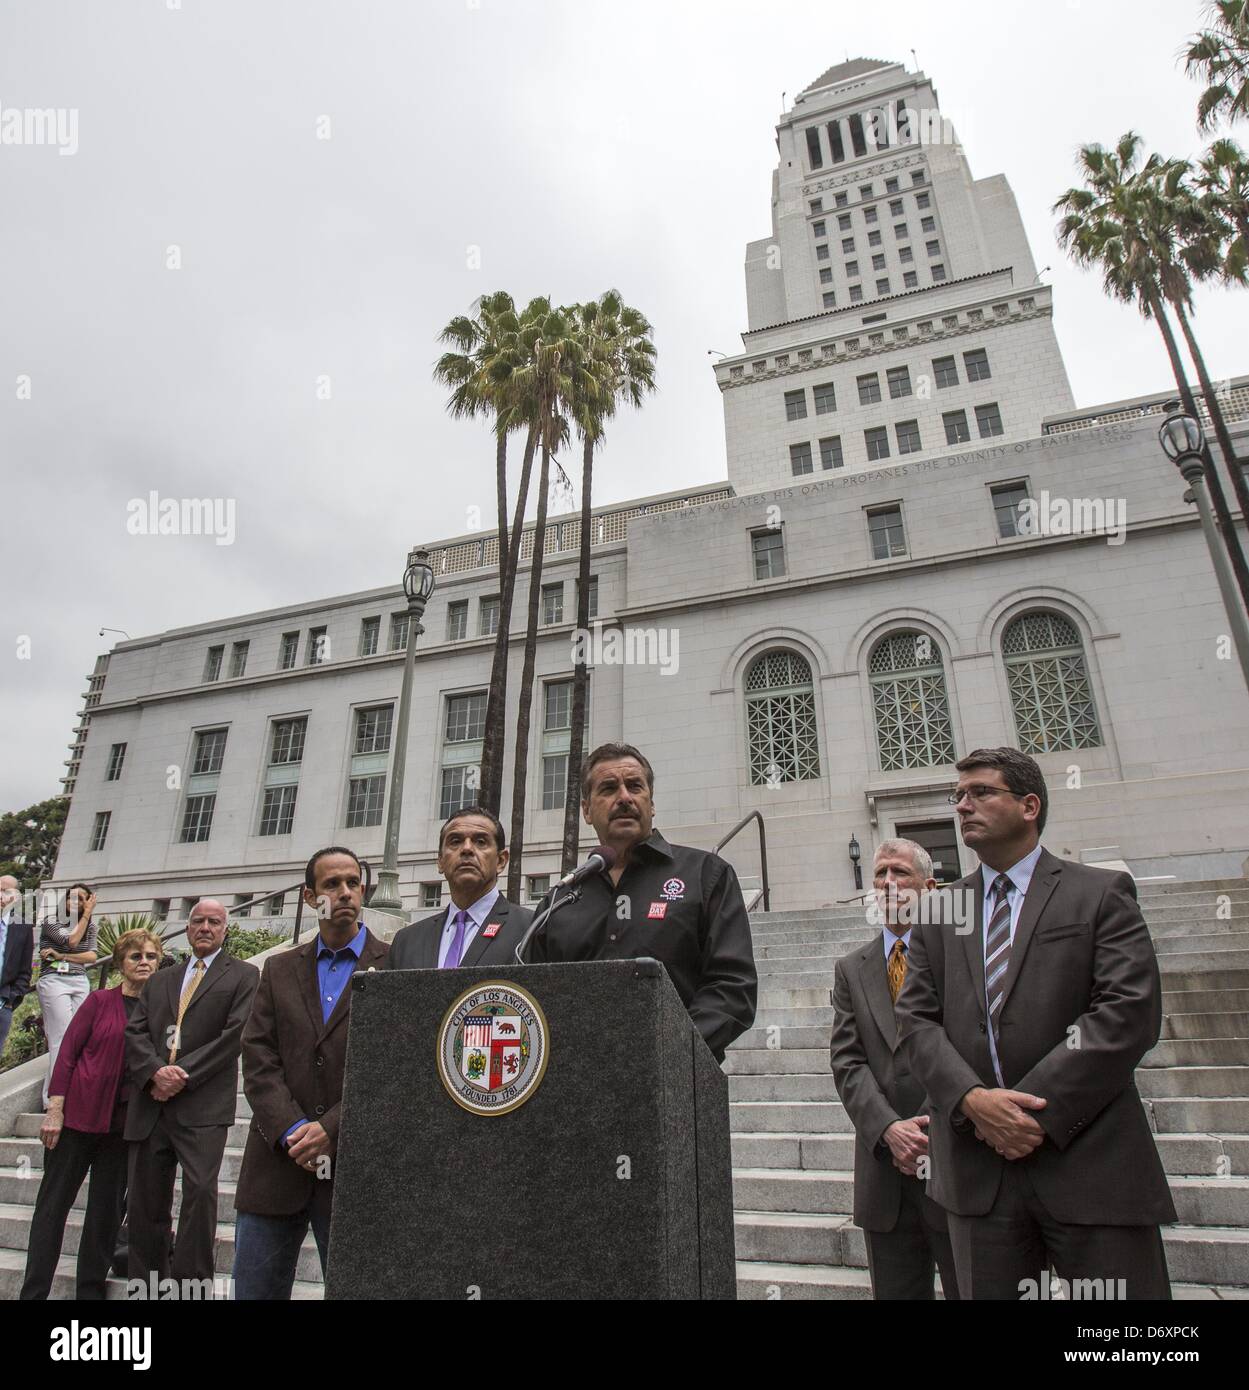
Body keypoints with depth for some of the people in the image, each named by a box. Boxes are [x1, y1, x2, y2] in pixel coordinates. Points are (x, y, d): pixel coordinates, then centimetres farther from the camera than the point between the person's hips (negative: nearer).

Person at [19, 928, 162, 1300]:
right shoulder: (100, 1001, -4)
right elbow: (68, 1052, -4)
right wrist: (55, 1109, -9)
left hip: (124, 1122, 3)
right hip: (80, 1114, -2)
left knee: (107, 1206, 10)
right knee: (54, 1202, 5)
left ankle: (91, 1288, 24)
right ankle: (33, 1290, 18)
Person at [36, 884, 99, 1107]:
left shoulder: (90, 927, 14)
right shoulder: (51, 921, 4)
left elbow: (92, 956, 3)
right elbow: (72, 940, -10)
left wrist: (61, 956, -8)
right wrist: (87, 914, -5)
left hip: (80, 983, 4)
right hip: (54, 981, -4)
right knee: (63, 1039, -12)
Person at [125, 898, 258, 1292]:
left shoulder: (243, 976, 4)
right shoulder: (161, 980, 20)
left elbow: (235, 1034, -6)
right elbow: (134, 1032, 10)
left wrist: (183, 1077, -12)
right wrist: (155, 1071, -9)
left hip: (204, 1104, -4)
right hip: (150, 1104, 5)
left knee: (200, 1189, -13)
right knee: (145, 1199, 9)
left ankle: (191, 1284, -1)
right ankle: (144, 1284, 23)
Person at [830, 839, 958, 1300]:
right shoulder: (851, 969, 10)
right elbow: (847, 1061, 3)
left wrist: (938, 1127, -13)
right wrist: (890, 1129, -11)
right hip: (884, 1165, 3)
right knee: (895, 1291, 13)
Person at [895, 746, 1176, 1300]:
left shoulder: (1101, 894, 2)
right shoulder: (937, 912, 11)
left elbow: (1130, 1012, -10)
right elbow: (917, 1021, 5)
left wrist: (1037, 1109, -15)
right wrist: (974, 1099, -13)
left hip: (1090, 1163, -2)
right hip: (978, 1166, 3)